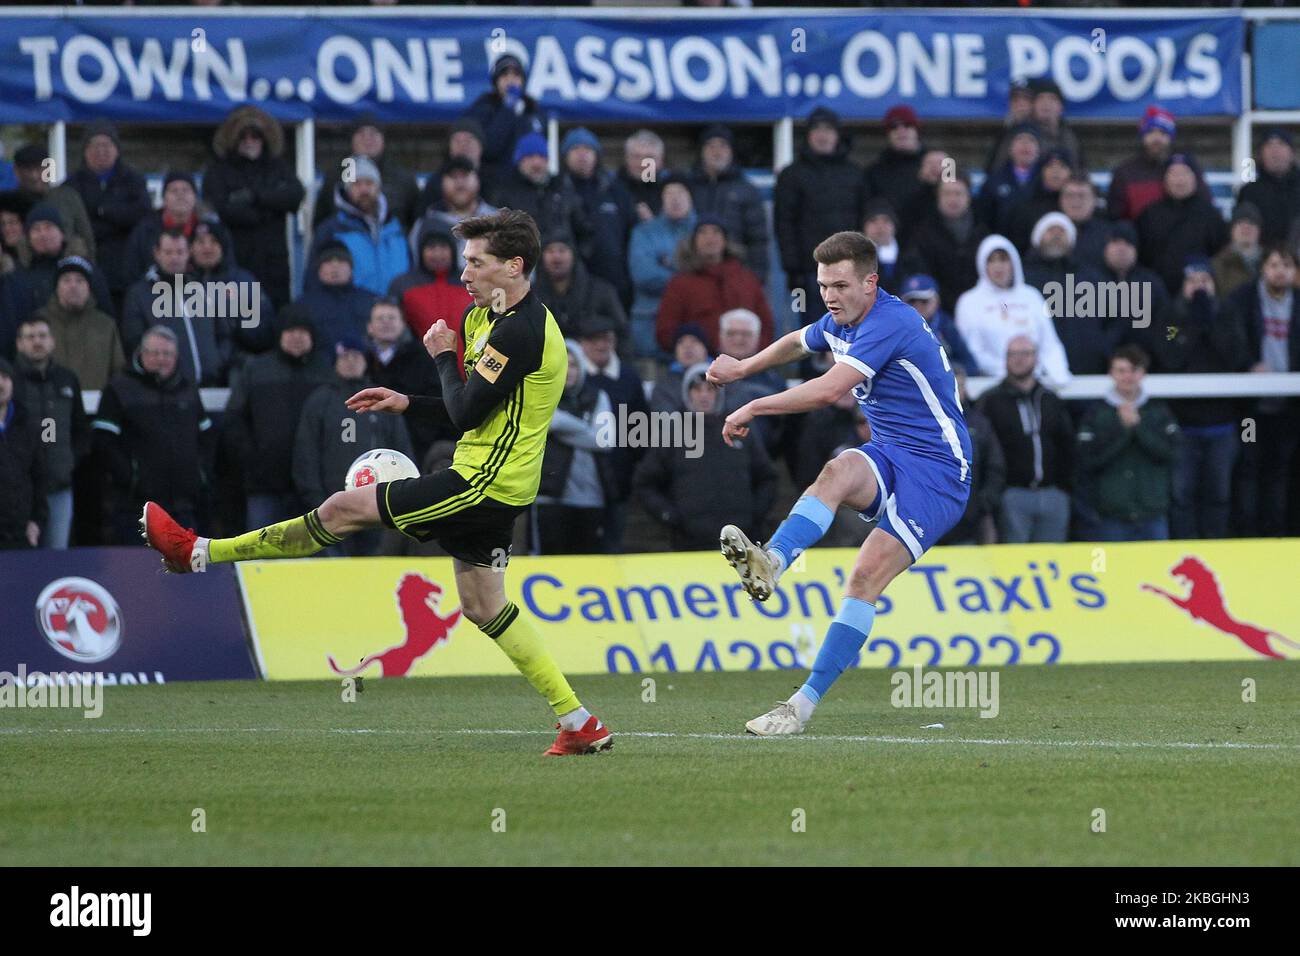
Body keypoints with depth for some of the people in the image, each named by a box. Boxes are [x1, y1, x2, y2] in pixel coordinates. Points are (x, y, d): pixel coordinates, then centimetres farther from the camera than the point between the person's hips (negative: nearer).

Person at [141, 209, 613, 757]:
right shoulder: (490, 319, 13)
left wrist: (444, 357, -7)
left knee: (344, 509, -6)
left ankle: (198, 553, -1)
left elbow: (465, 412, -23)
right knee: (483, 606, 15)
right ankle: (580, 723, 15)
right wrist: (408, 403, 14)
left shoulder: (519, 331, -21)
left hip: (482, 485, -11)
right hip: (496, 485, 11)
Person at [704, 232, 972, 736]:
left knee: (866, 576, -20)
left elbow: (827, 391, -30)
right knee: (840, 470, -30)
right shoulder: (840, 321, 9)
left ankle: (805, 703, -20)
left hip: (937, 471, -8)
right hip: (889, 457, 8)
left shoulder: (890, 324, -21)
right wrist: (742, 368, 47)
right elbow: (798, 341, 35)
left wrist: (754, 408, -21)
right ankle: (769, 562, -54)